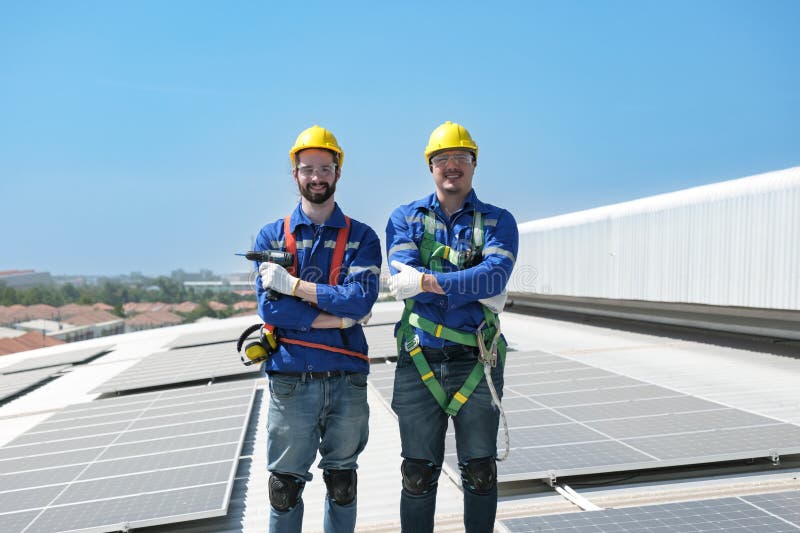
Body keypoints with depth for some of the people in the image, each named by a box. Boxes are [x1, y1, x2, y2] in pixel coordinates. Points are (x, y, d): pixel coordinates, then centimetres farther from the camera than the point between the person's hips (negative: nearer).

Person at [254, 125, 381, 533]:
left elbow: (361, 298, -13)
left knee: (342, 481, 16)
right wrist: (341, 318, -12)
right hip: (290, 377, -1)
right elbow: (269, 306, -10)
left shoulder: (361, 237, 4)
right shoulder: (271, 236, 4)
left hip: (347, 377, 1)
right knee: (286, 484, 9)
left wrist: (293, 285, -14)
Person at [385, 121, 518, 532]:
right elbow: (403, 278, -10)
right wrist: (476, 290, -15)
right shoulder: (405, 218, 8)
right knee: (418, 474, 9)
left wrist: (428, 282, -20)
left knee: (480, 473, 10)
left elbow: (496, 275, -14)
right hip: (419, 361, 0)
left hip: (476, 361, 0)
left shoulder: (498, 221, 6)